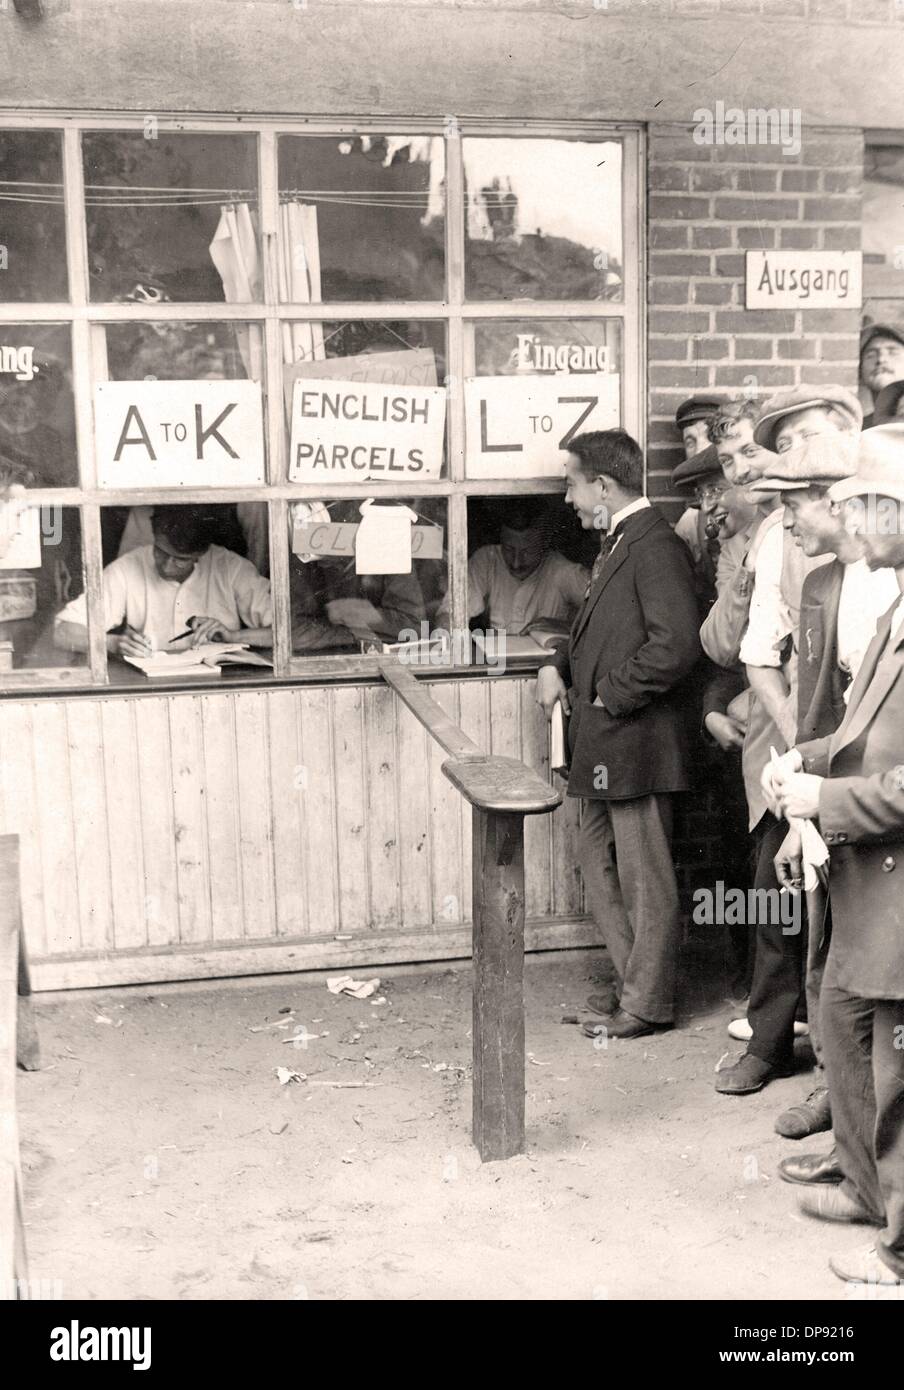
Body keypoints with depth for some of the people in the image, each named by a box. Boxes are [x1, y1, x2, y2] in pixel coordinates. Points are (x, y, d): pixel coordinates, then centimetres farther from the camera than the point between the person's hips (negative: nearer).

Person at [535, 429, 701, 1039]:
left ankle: (646, 1006, 15)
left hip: (637, 742, -10)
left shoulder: (655, 548, -17)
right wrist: (559, 666, 8)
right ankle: (636, 985, 31)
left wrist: (612, 694, -17)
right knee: (603, 869, 19)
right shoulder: (617, 544, 15)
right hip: (605, 747, 11)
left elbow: (676, 645, -26)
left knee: (646, 881, 3)